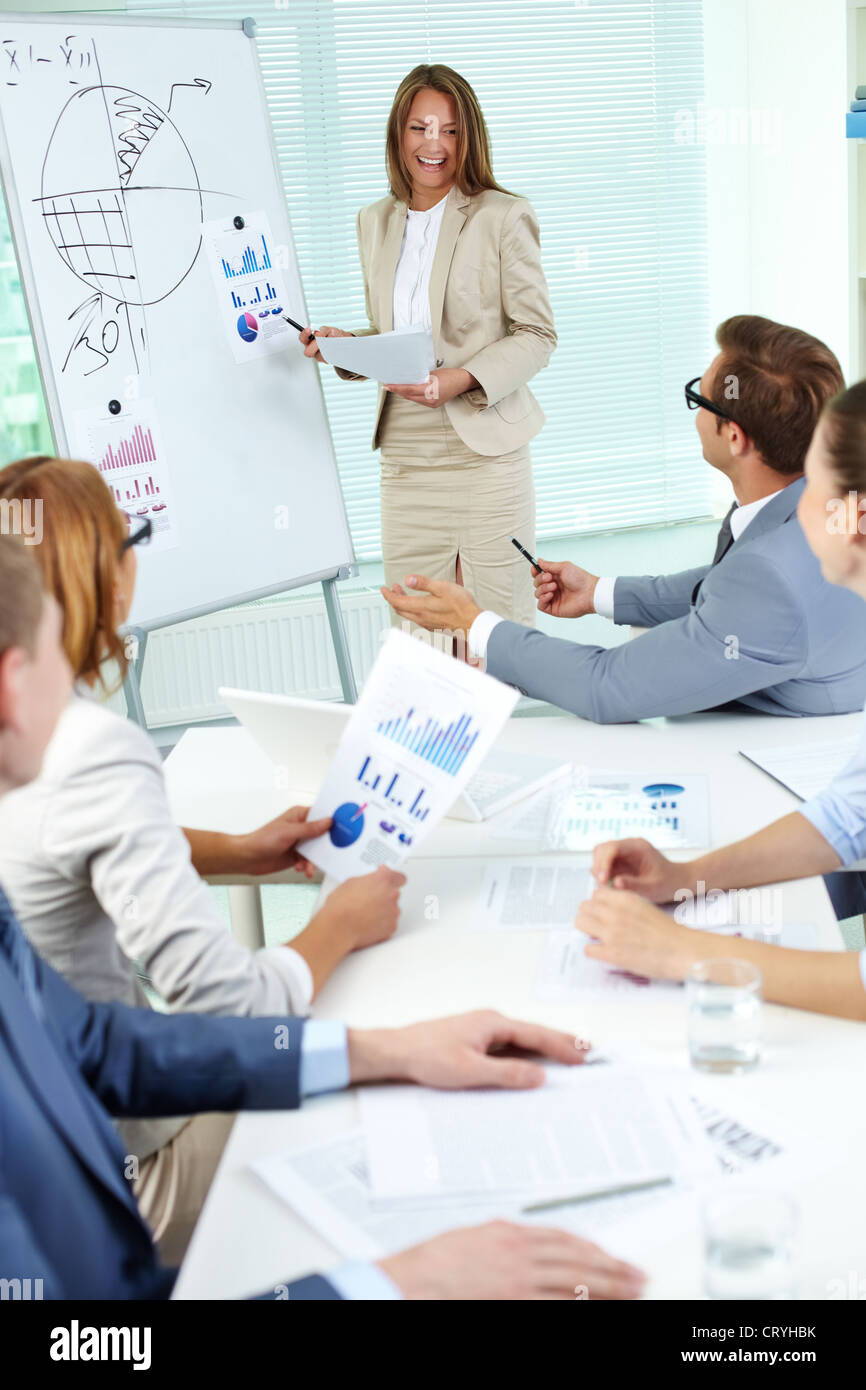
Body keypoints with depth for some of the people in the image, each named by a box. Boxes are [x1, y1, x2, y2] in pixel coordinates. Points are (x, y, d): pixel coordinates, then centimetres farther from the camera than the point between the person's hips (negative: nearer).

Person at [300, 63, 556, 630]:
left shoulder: (503, 217, -2)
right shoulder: (375, 222, 14)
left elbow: (537, 334, -3)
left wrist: (461, 380, -17)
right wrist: (343, 346, 1)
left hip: (485, 451, -4)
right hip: (404, 456, 5)